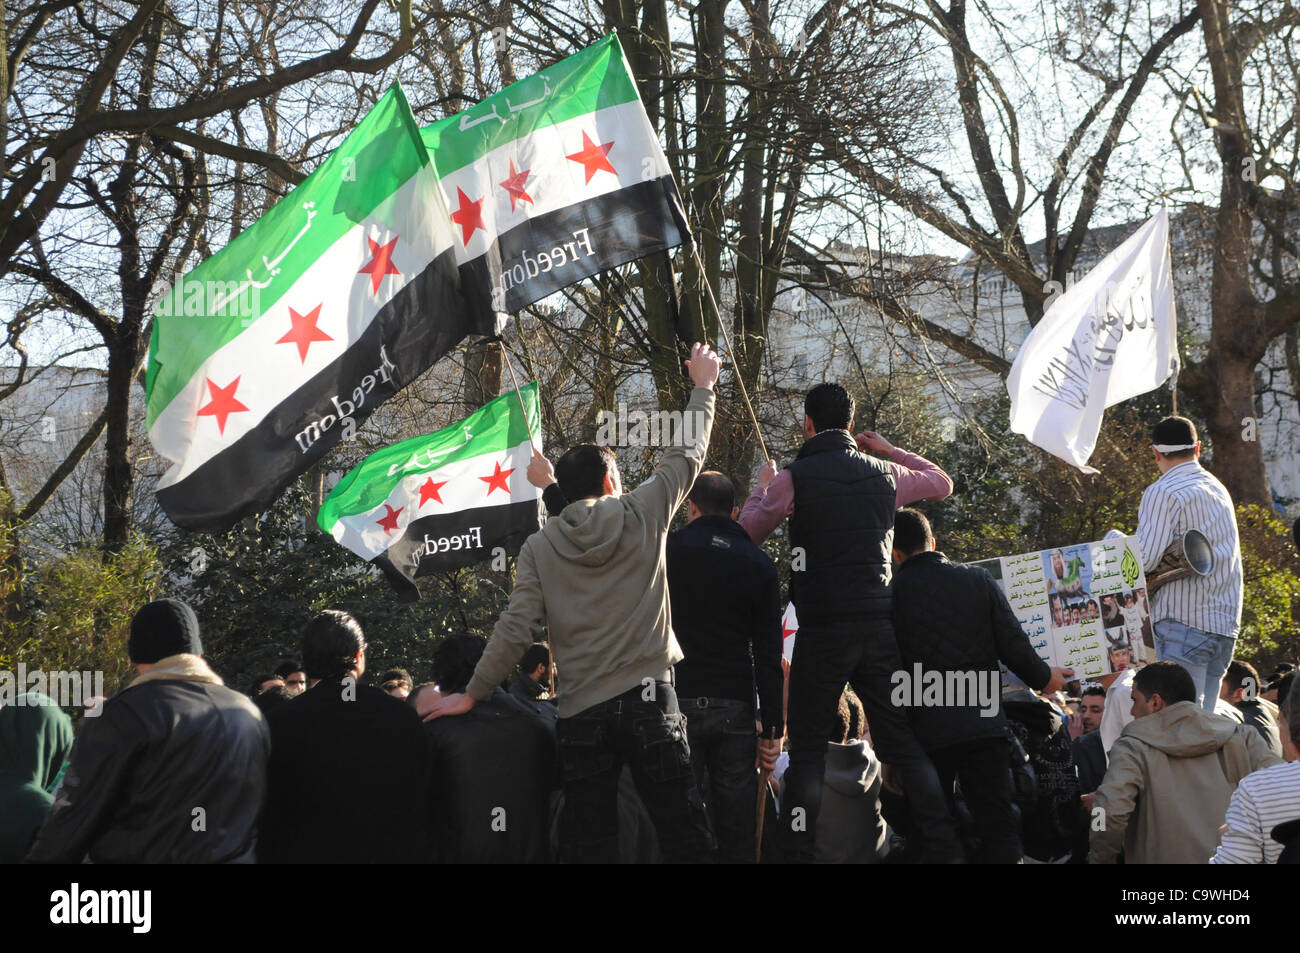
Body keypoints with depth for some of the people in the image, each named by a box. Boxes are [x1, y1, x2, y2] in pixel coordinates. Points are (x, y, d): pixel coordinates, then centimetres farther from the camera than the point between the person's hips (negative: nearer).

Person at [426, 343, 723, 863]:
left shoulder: (539, 547, 4)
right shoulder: (641, 515, 3)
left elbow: (515, 628, -3)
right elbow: (686, 455, 15)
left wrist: (473, 693, 4)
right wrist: (703, 385, 29)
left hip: (582, 714, 1)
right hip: (650, 699, -1)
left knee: (590, 845, 6)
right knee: (685, 837, 1)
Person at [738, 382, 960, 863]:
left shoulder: (792, 479, -6)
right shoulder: (883, 473, 7)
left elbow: (748, 534, 8)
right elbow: (942, 483, 26)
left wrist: (762, 484, 23)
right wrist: (889, 449, 30)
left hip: (823, 632, -4)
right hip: (878, 627, 4)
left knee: (807, 747, 3)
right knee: (901, 741, 9)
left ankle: (799, 851, -1)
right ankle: (942, 845, 6)